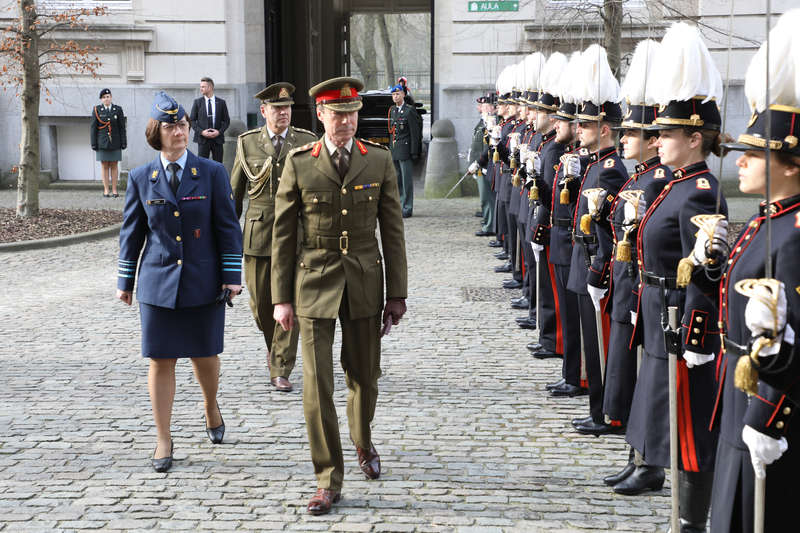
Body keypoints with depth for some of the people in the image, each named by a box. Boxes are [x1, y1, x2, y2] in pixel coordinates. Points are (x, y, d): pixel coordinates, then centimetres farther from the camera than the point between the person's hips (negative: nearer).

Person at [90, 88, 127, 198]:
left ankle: (114, 190, 7)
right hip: (102, 143, 0)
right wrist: (93, 144, -4)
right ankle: (106, 190, 6)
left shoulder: (118, 109, 2)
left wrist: (124, 143, -3)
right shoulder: (96, 110, 1)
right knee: (104, 165, 3)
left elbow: (122, 127, 2)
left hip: (115, 143, 1)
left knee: (114, 166, 3)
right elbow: (93, 128, 1)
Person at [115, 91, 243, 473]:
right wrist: (125, 281, 9)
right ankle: (163, 441, 11)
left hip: (203, 282, 0)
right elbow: (131, 231, 9)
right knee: (161, 361, 1)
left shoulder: (212, 173, 0)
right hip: (158, 281, 1)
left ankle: (211, 409, 39)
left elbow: (228, 227, 1)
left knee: (205, 355, 8)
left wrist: (232, 276, -3)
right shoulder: (141, 179, 3)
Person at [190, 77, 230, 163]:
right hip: (203, 139, -1)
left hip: (217, 138, 1)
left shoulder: (221, 102, 6)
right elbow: (192, 120, 4)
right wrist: (201, 132, -10)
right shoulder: (197, 102, 5)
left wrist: (219, 132, -9)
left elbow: (226, 121, 8)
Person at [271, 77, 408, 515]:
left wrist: (397, 294, 1)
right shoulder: (299, 163, -2)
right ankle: (328, 480, 5)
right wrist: (281, 298, -2)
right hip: (314, 282, -1)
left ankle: (362, 441, 44)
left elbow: (392, 231, 3)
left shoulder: (379, 161, 0)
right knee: (317, 383, -5)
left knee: (364, 376, 14)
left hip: (364, 282, 1)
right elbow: (283, 234, 1)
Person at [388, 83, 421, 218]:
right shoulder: (392, 110, 14)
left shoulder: (409, 111, -8)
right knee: (397, 180, 10)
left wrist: (414, 152, -14)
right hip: (394, 150, 7)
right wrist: (390, 147, 14)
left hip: (405, 149, -7)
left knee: (406, 180, -4)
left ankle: (407, 209, -1)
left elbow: (415, 133, -10)